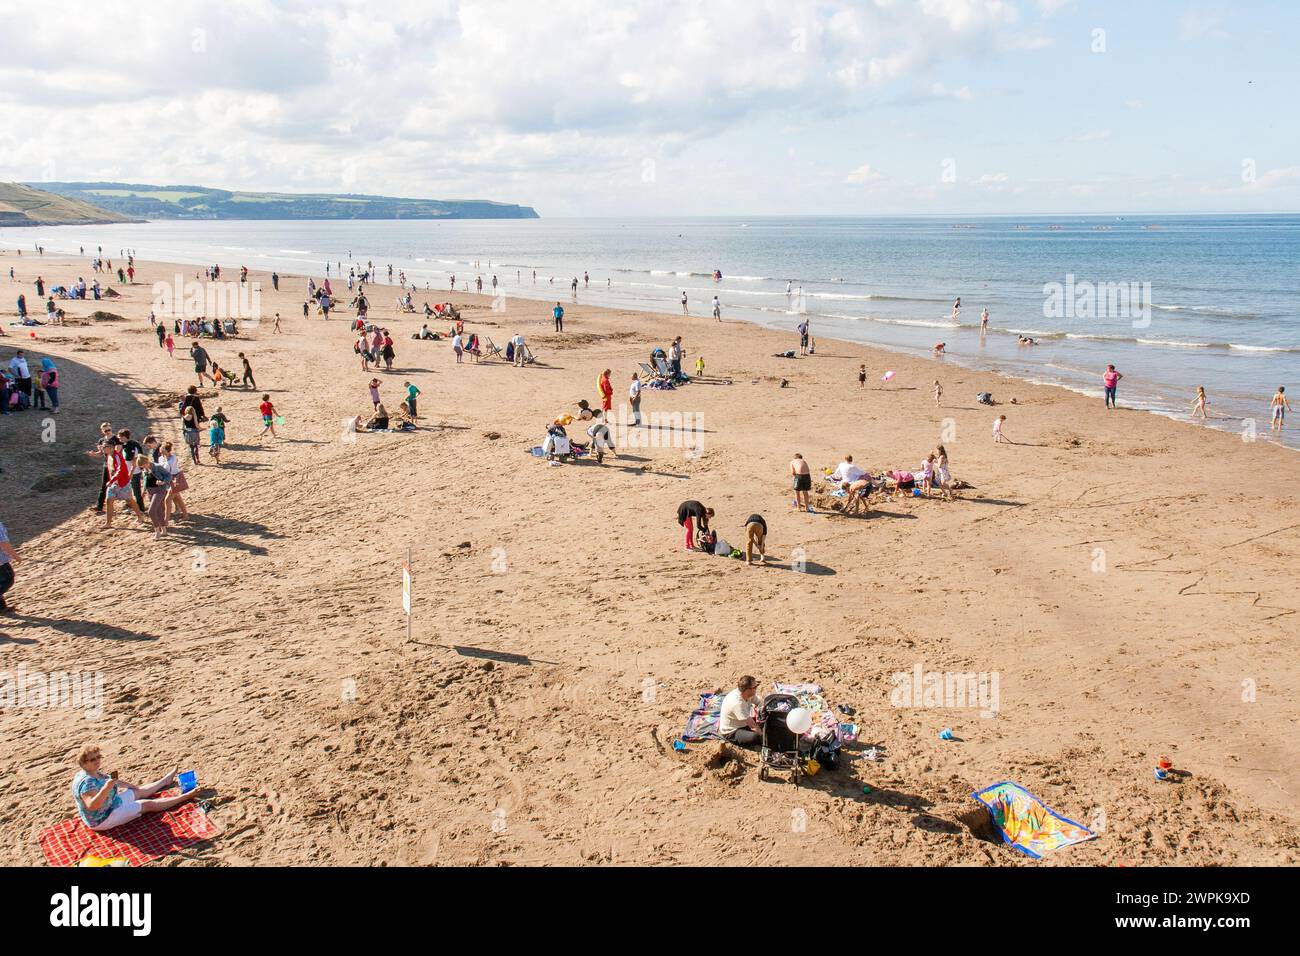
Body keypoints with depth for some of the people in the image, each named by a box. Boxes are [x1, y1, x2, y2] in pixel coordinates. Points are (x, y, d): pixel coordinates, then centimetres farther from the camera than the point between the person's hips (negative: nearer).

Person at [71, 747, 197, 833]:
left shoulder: (94, 774, 0)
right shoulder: (87, 782, -33)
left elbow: (113, 781, 19)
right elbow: (92, 805, -45)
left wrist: (131, 785, 27)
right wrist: (106, 788, -56)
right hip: (103, 820, -10)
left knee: (140, 791, 24)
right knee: (148, 804, -3)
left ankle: (166, 780, 51)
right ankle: (185, 797, 8)